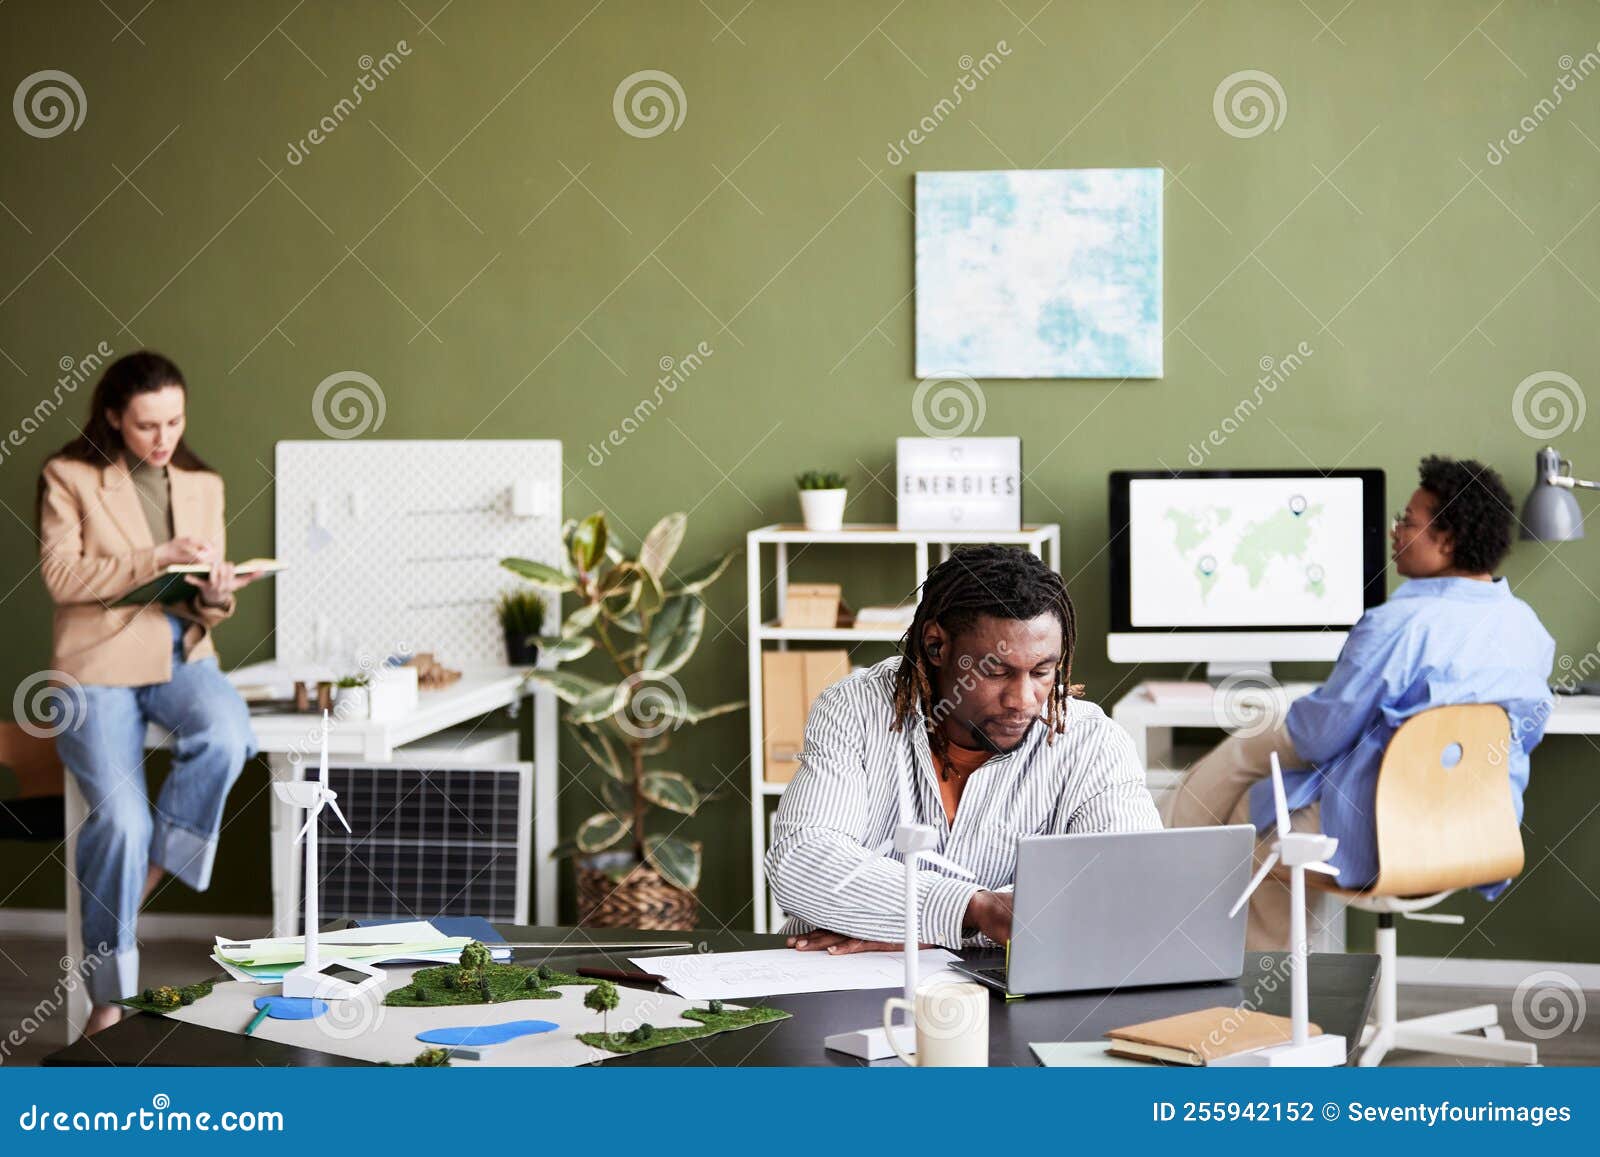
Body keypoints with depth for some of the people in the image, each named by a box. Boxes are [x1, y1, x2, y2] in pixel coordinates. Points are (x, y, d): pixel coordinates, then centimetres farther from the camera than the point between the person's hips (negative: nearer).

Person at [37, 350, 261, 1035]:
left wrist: (214, 596, -11)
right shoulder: (69, 477, 1)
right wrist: (155, 559, -18)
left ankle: (149, 872, -8)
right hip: (99, 664, -3)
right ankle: (108, 998, -6)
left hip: (180, 655, 3)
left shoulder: (204, 485, 12)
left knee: (225, 735, -32)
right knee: (120, 817, -21)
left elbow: (203, 607, 13)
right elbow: (61, 577, -10)